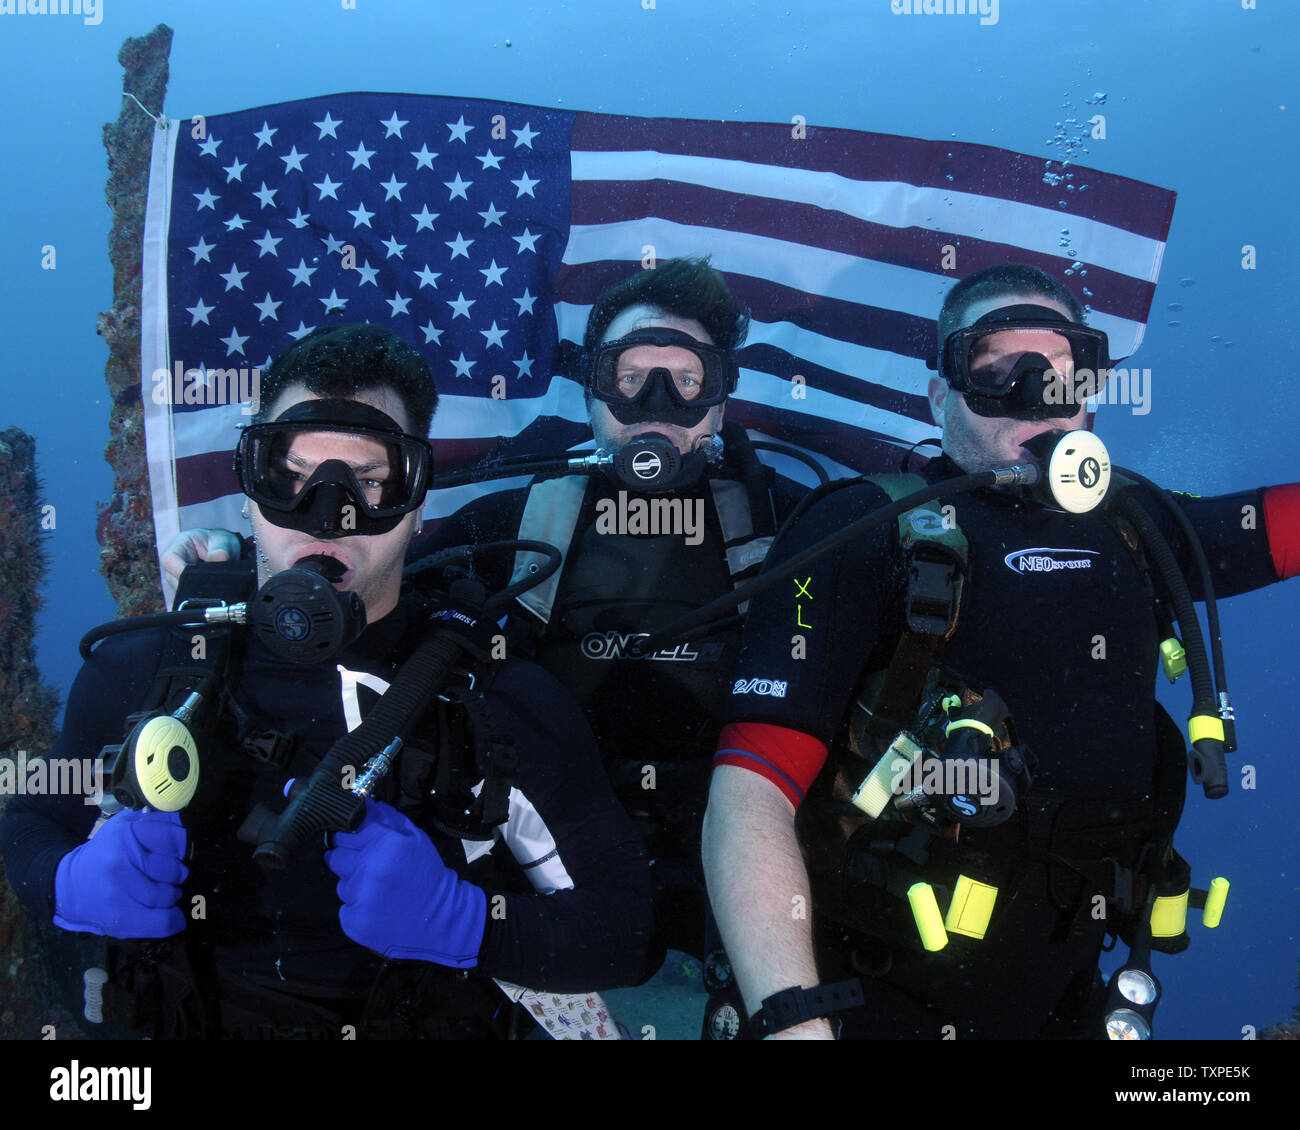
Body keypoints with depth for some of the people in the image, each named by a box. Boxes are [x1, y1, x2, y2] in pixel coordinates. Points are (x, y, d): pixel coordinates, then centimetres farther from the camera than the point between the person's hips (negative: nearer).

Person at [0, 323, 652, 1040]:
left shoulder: (506, 705, -9)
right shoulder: (136, 674, -2)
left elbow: (620, 930, -7)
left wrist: (459, 919, -22)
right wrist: (76, 883, -8)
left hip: (413, 1022, -1)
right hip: (189, 1021, 2)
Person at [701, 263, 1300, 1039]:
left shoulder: (1131, 526, 6)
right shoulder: (863, 531, -14)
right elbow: (751, 794, -24)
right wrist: (794, 1018, -35)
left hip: (1065, 999, 6)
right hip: (883, 1003, -5)